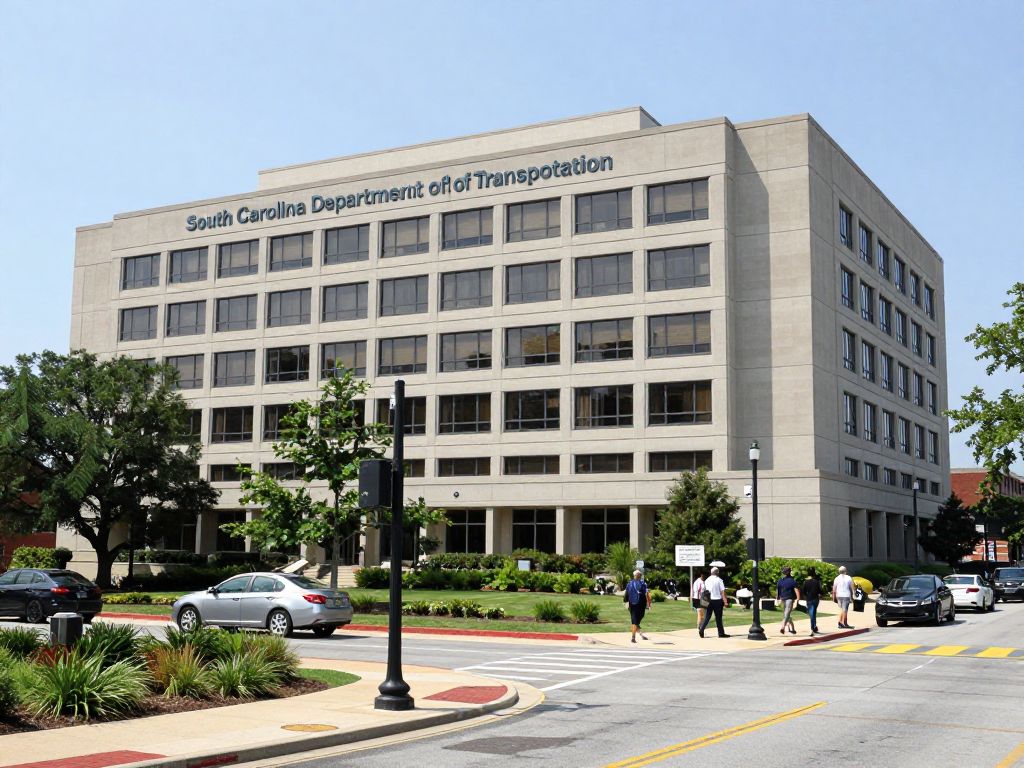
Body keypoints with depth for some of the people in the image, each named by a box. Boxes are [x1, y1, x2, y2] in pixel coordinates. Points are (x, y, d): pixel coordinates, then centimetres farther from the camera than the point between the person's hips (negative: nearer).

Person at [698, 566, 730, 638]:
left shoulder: (707, 580, 8)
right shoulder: (719, 580, -7)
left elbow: (704, 590, 8)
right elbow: (722, 592, -10)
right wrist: (725, 601, -9)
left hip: (709, 600, 4)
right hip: (717, 600, -4)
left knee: (707, 616, 6)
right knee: (718, 617, 4)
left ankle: (701, 629, -9)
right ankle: (721, 633, 10)